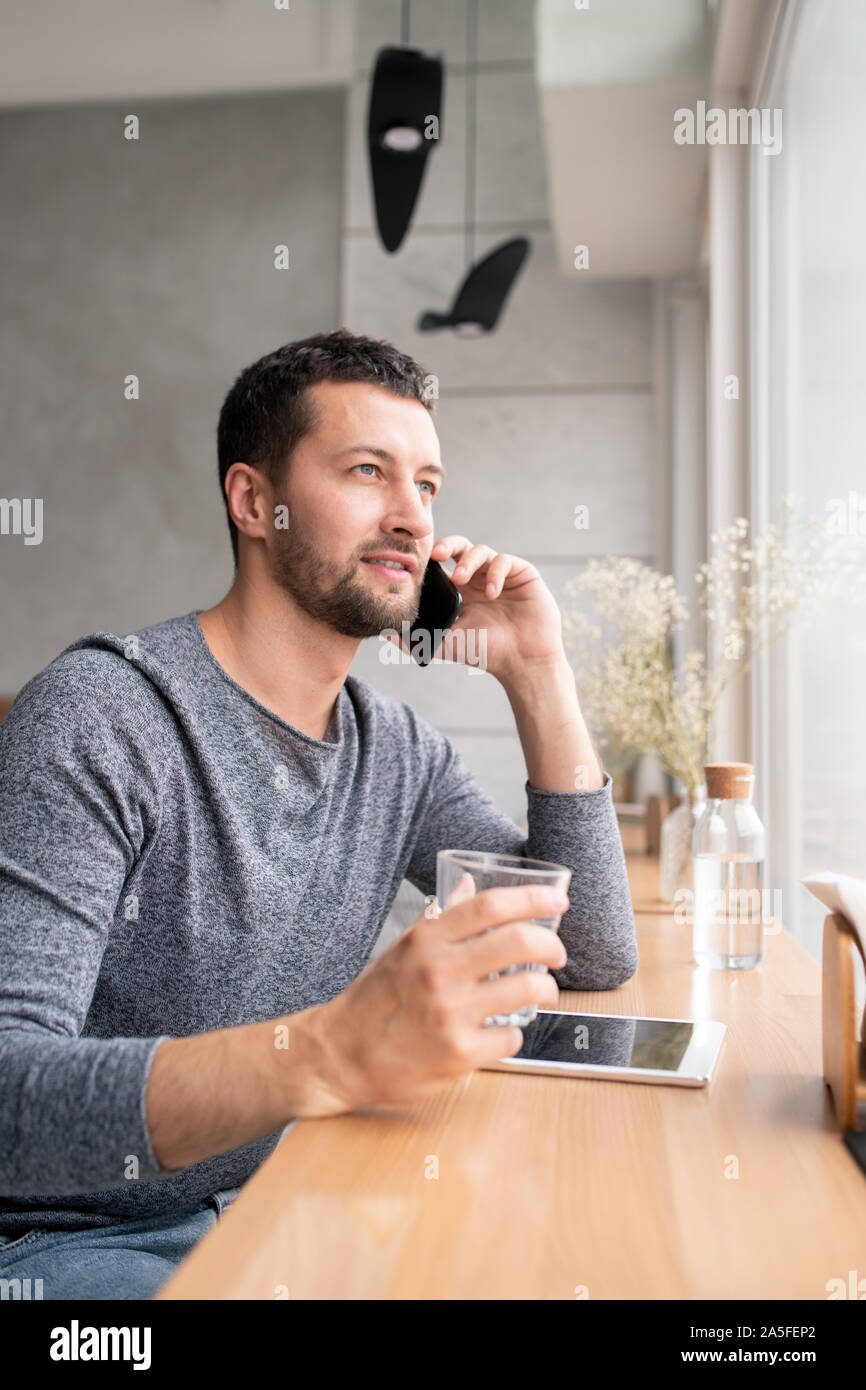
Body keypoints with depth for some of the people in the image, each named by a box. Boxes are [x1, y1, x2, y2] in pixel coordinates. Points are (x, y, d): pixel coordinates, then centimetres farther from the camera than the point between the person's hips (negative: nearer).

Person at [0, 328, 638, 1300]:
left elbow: (597, 957, 0)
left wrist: (538, 679, -8)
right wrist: (326, 1055, -44)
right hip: (83, 1241, -6)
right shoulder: (99, 718, -18)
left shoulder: (400, 751, 3)